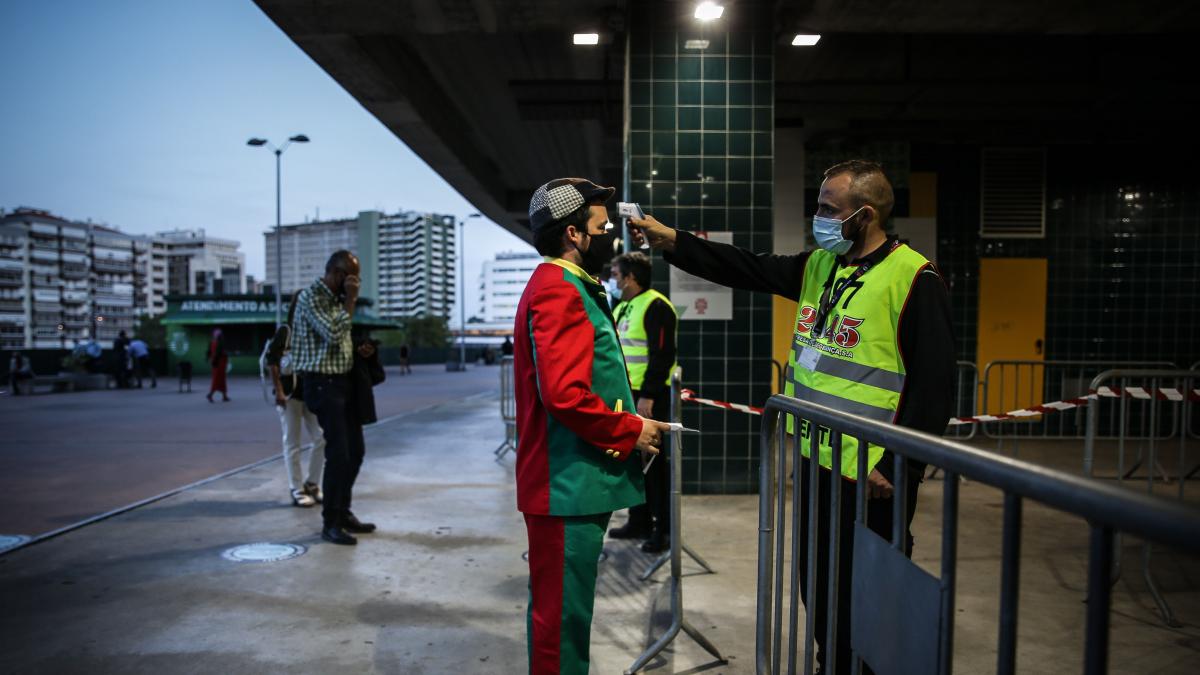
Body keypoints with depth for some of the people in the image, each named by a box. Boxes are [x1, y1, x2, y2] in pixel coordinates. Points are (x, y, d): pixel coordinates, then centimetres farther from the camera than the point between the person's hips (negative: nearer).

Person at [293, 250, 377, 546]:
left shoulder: (337, 297, 14)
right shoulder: (310, 297, -12)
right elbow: (333, 334, -24)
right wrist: (350, 302, -16)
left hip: (343, 380, 9)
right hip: (322, 383, -9)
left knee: (355, 450, 11)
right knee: (338, 452, -10)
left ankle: (343, 512, 24)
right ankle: (330, 523, 2)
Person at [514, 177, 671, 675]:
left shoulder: (567, 287, 17)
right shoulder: (559, 292, -17)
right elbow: (566, 395, -27)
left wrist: (626, 424, 12)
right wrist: (631, 431, -14)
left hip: (572, 482, 11)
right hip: (568, 484, -11)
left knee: (560, 608, 23)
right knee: (562, 613, 2)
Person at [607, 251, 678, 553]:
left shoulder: (655, 307, -12)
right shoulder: (622, 307, 17)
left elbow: (662, 355, -18)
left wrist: (648, 394, -21)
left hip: (648, 397, -9)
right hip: (625, 394, 9)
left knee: (653, 460, -3)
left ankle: (664, 528, 7)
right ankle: (639, 522, 25)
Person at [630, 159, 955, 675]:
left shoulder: (912, 279, -15)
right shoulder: (818, 266, 8)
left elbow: (934, 385, -17)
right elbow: (746, 269, 10)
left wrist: (899, 467, -18)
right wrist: (670, 241, 3)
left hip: (871, 475, -7)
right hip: (815, 459, 8)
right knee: (818, 587, 21)